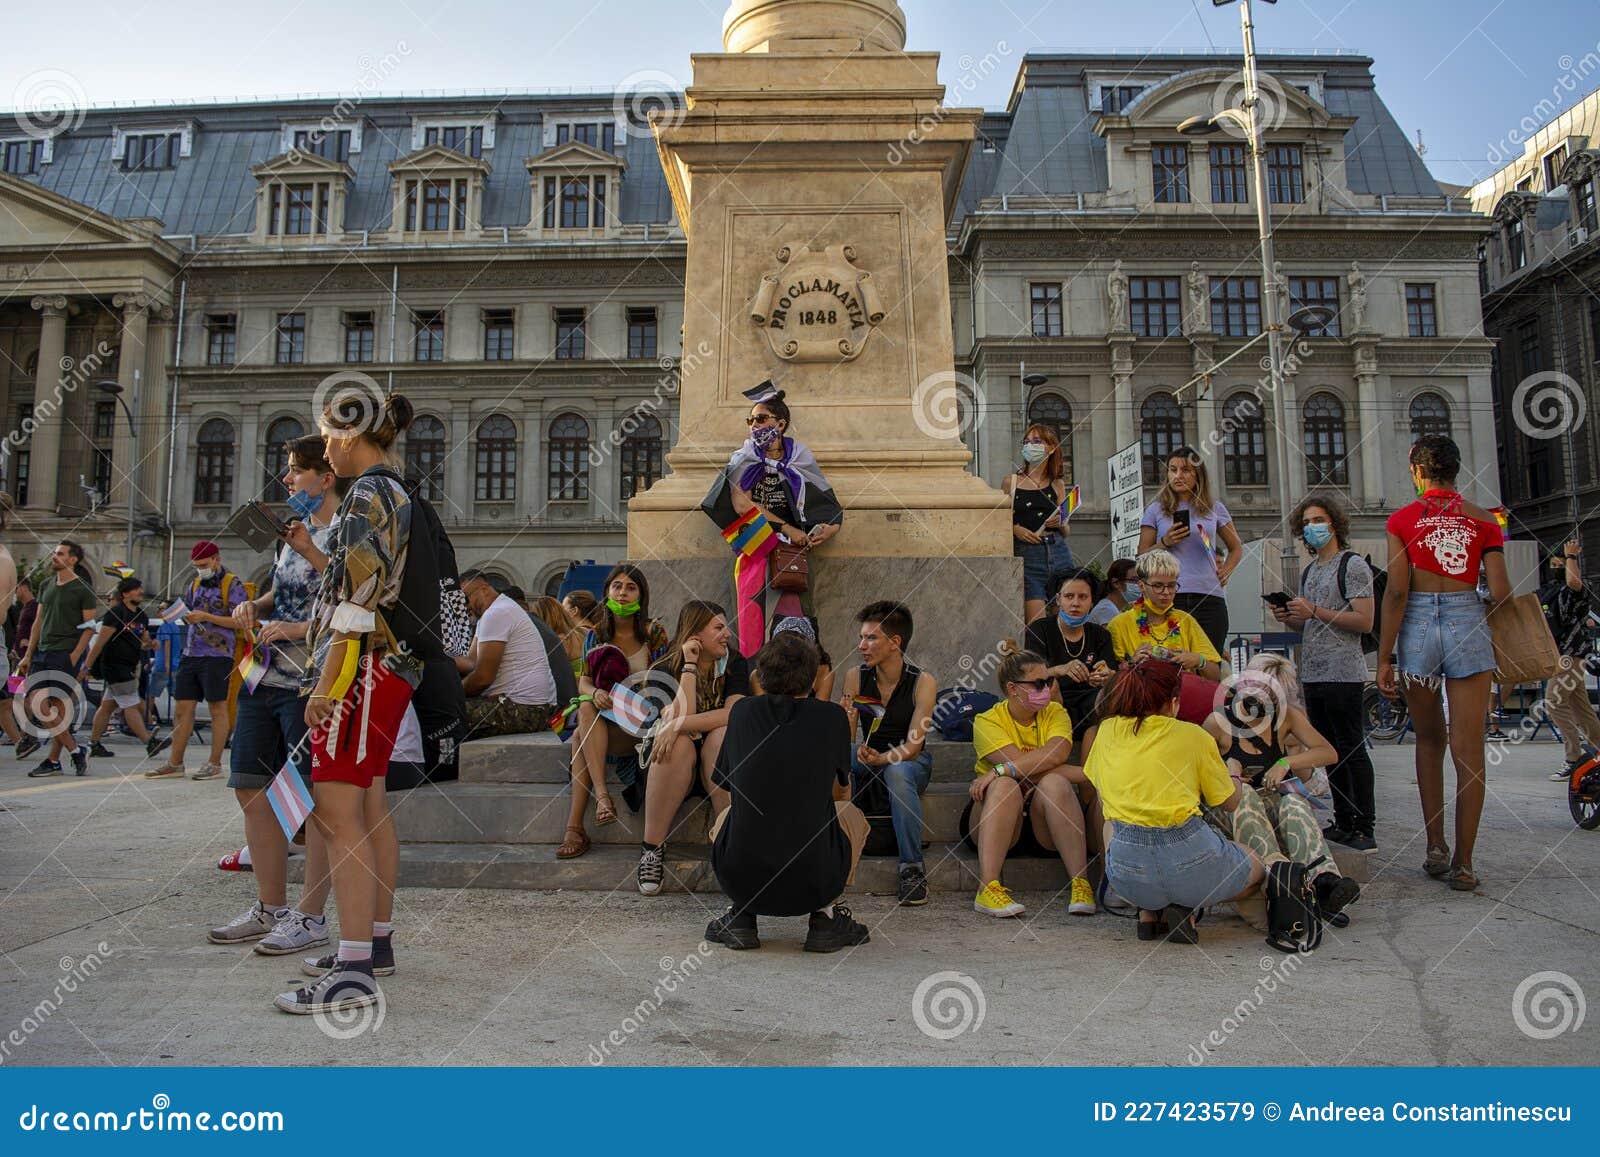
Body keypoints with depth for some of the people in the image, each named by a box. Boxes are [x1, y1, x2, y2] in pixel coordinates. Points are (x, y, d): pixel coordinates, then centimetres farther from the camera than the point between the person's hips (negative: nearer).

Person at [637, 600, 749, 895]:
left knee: (723, 735, -30)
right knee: (679, 744, -34)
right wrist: (690, 666, -19)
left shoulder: (735, 664, -2)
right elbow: (679, 717, -22)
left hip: (720, 765, 1)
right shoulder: (664, 670, -5)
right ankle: (652, 847, -26)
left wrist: (679, 725, -28)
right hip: (675, 764, -1)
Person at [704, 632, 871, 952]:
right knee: (852, 814, 28)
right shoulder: (833, 717, 0)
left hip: (739, 880, 1)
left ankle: (740, 915, 15)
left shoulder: (742, 711, 3)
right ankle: (825, 914, 13)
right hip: (813, 886, -1)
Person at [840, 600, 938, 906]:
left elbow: (912, 745, -19)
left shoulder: (922, 682, -13)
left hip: (910, 762, -2)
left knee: (898, 771, -38)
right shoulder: (855, 677, -4)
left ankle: (912, 867, -26)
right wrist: (843, 718, -30)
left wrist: (882, 758, -39)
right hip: (869, 762, 3)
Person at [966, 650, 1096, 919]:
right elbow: (1031, 765, -19)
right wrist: (1083, 774, -18)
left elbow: (1056, 754, -20)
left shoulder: (1055, 713, 3)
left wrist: (999, 771, -28)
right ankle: (988, 888, -40)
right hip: (990, 818, -2)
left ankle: (1081, 885, -31)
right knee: (1005, 786, -32)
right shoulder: (988, 721, -6)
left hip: (1045, 821, 2)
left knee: (1054, 784, -28)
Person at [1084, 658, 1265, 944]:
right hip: (1189, 861, -3)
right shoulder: (1193, 735, 1)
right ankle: (1187, 909, 3)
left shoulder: (1108, 730, 9)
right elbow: (1229, 803, 13)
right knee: (1256, 866, 28)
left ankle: (1149, 912, 14)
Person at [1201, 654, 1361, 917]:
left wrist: (1287, 762, -18)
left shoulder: (1287, 716, 2)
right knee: (1244, 796, -36)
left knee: (1293, 802, -31)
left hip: (1270, 802, 2)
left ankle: (1325, 880, -49)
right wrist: (1223, 774, -17)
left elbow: (1329, 753, -4)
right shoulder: (1218, 722, -6)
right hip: (1228, 809, -2)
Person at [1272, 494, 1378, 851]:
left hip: (1343, 674, -8)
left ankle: (1365, 830, -1)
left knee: (1352, 750, -6)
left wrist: (1315, 612, -17)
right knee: (1331, 752, 11)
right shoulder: (1308, 571, 19)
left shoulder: (1352, 565, -5)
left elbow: (1364, 621, -14)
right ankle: (1344, 824, 18)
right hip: (1313, 674, 8)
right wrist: (1288, 617, 4)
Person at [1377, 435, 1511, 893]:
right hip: (1467, 624, 0)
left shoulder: (1402, 519, 0)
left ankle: (1435, 847, 18)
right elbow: (1501, 592, -1)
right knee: (1469, 750, 3)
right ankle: (1463, 862, 5)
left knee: (1428, 741, 18)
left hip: (1417, 627, 0)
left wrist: (1384, 657, -2)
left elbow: (1396, 592, -6)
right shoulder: (1483, 520, 4)